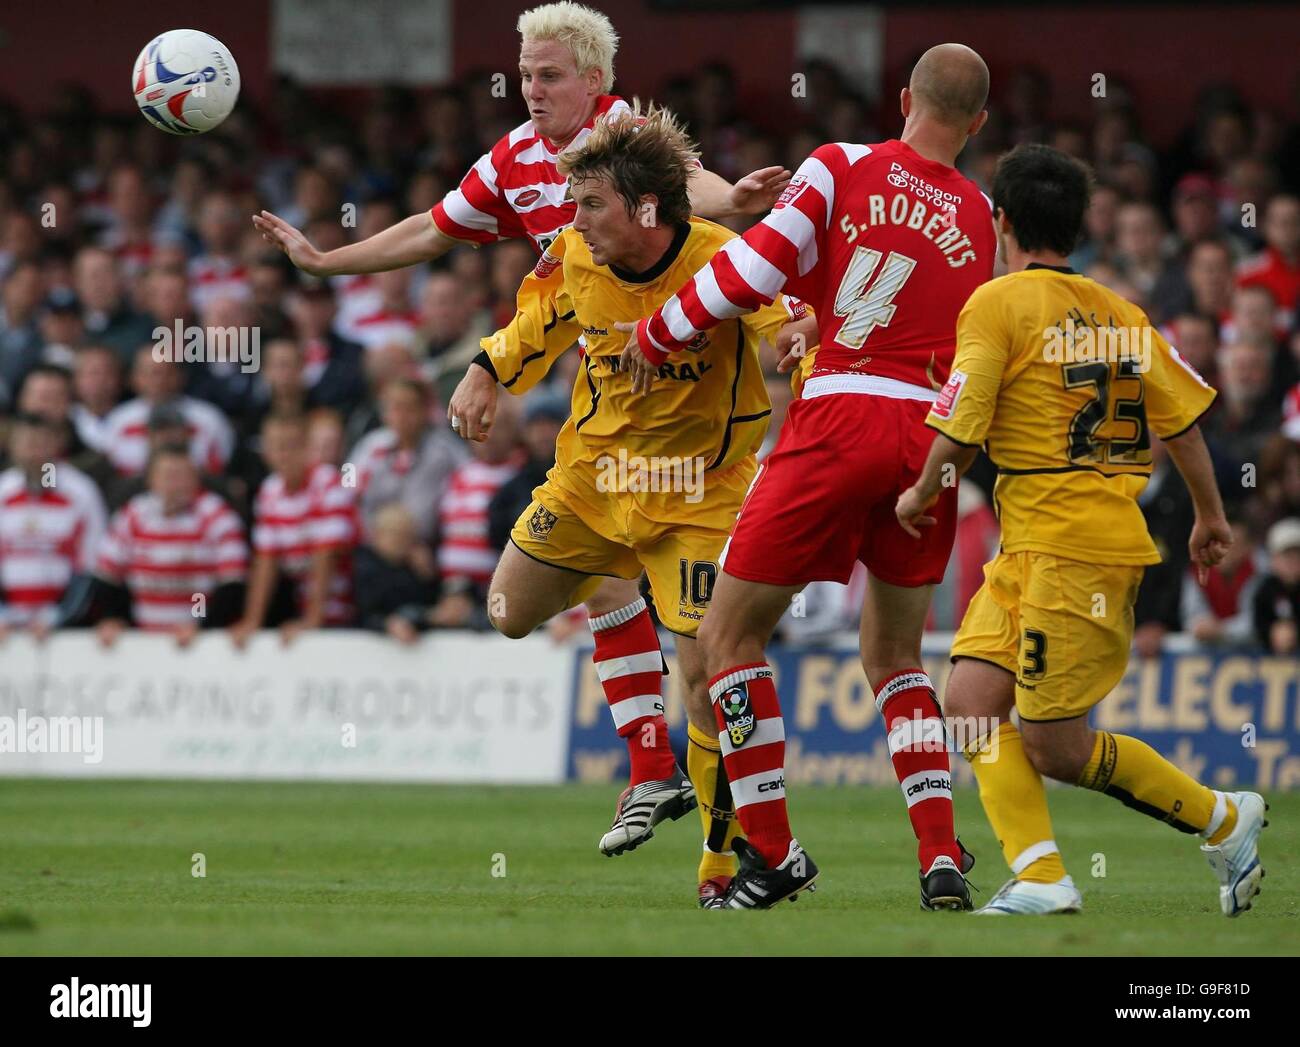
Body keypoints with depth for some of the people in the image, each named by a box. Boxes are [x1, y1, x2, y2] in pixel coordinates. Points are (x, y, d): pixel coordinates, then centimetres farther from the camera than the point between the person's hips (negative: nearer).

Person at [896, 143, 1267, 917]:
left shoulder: (997, 303, -9)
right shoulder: (1120, 313, 11)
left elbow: (962, 431, -11)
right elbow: (1182, 415, 15)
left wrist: (921, 495, 9)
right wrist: (1211, 517, 29)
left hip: (1067, 551, -8)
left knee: (1056, 747, -2)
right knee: (974, 700, 3)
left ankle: (1224, 819, 8)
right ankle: (1040, 877, -8)